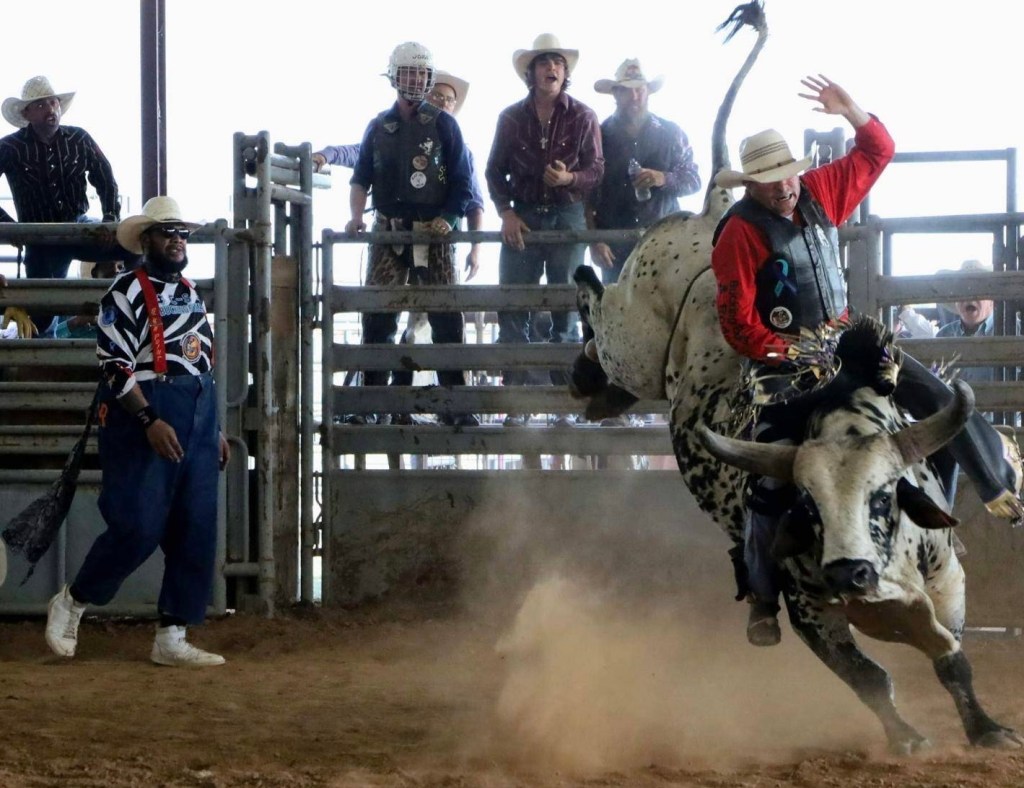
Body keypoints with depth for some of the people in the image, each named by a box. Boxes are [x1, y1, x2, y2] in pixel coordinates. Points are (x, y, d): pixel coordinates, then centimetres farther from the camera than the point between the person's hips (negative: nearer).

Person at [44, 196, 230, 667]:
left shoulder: (191, 293, 17)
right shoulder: (128, 291, -8)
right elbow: (114, 365, -16)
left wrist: (214, 429, 18)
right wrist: (150, 420, -23)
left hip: (197, 420, 8)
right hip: (143, 419, -8)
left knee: (196, 533, 4)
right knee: (139, 528, -11)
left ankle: (171, 639, 9)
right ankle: (70, 604, 9)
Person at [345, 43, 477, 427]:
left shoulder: (443, 124, 5)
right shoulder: (379, 126, 12)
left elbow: (462, 182, 3)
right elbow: (361, 178, 14)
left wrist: (447, 218, -12)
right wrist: (356, 216, -3)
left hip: (433, 232, -2)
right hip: (388, 231, 2)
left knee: (447, 318, -5)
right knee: (377, 317, -4)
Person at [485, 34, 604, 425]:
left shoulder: (583, 117, 2)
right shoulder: (512, 118, 6)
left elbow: (597, 169, 1)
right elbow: (495, 171, 9)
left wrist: (570, 178, -19)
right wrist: (506, 213, -4)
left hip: (567, 217, -1)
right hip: (522, 218, 1)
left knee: (566, 308, 2)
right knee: (512, 309, -3)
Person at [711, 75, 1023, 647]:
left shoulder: (819, 191, 1)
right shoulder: (741, 232, -14)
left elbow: (877, 151, 7)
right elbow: (737, 323, -14)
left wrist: (850, 110, -11)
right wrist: (789, 355, -20)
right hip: (783, 357, -5)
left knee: (935, 395, -4)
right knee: (773, 481, -7)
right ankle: (763, 600, 2)